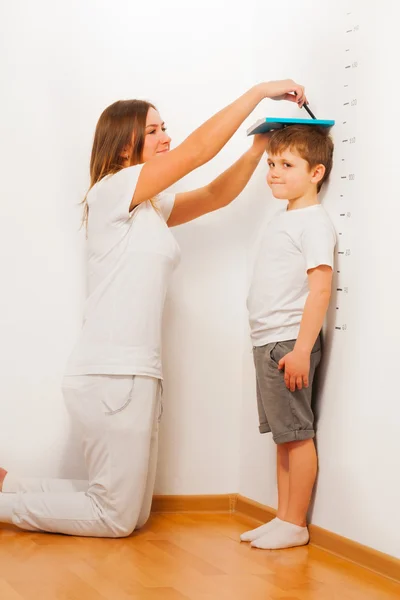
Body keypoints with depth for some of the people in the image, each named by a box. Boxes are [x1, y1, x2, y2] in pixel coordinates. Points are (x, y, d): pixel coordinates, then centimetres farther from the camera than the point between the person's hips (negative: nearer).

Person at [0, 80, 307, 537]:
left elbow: (217, 194, 19)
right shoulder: (112, 190, -8)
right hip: (111, 375, -9)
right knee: (117, 520, -1)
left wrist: (261, 144, 5)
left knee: (133, 516, 14)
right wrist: (261, 91, -8)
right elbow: (197, 150, -13)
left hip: (137, 374, 9)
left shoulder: (153, 206, 18)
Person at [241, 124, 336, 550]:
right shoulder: (283, 218, 16)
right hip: (267, 342, 9)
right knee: (282, 435, 13)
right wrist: (269, 346, 18)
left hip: (290, 343, -9)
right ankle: (282, 518, 20)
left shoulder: (313, 222, -11)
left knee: (297, 434, -3)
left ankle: (296, 525, 3)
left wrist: (301, 349, -24)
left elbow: (320, 288, -19)